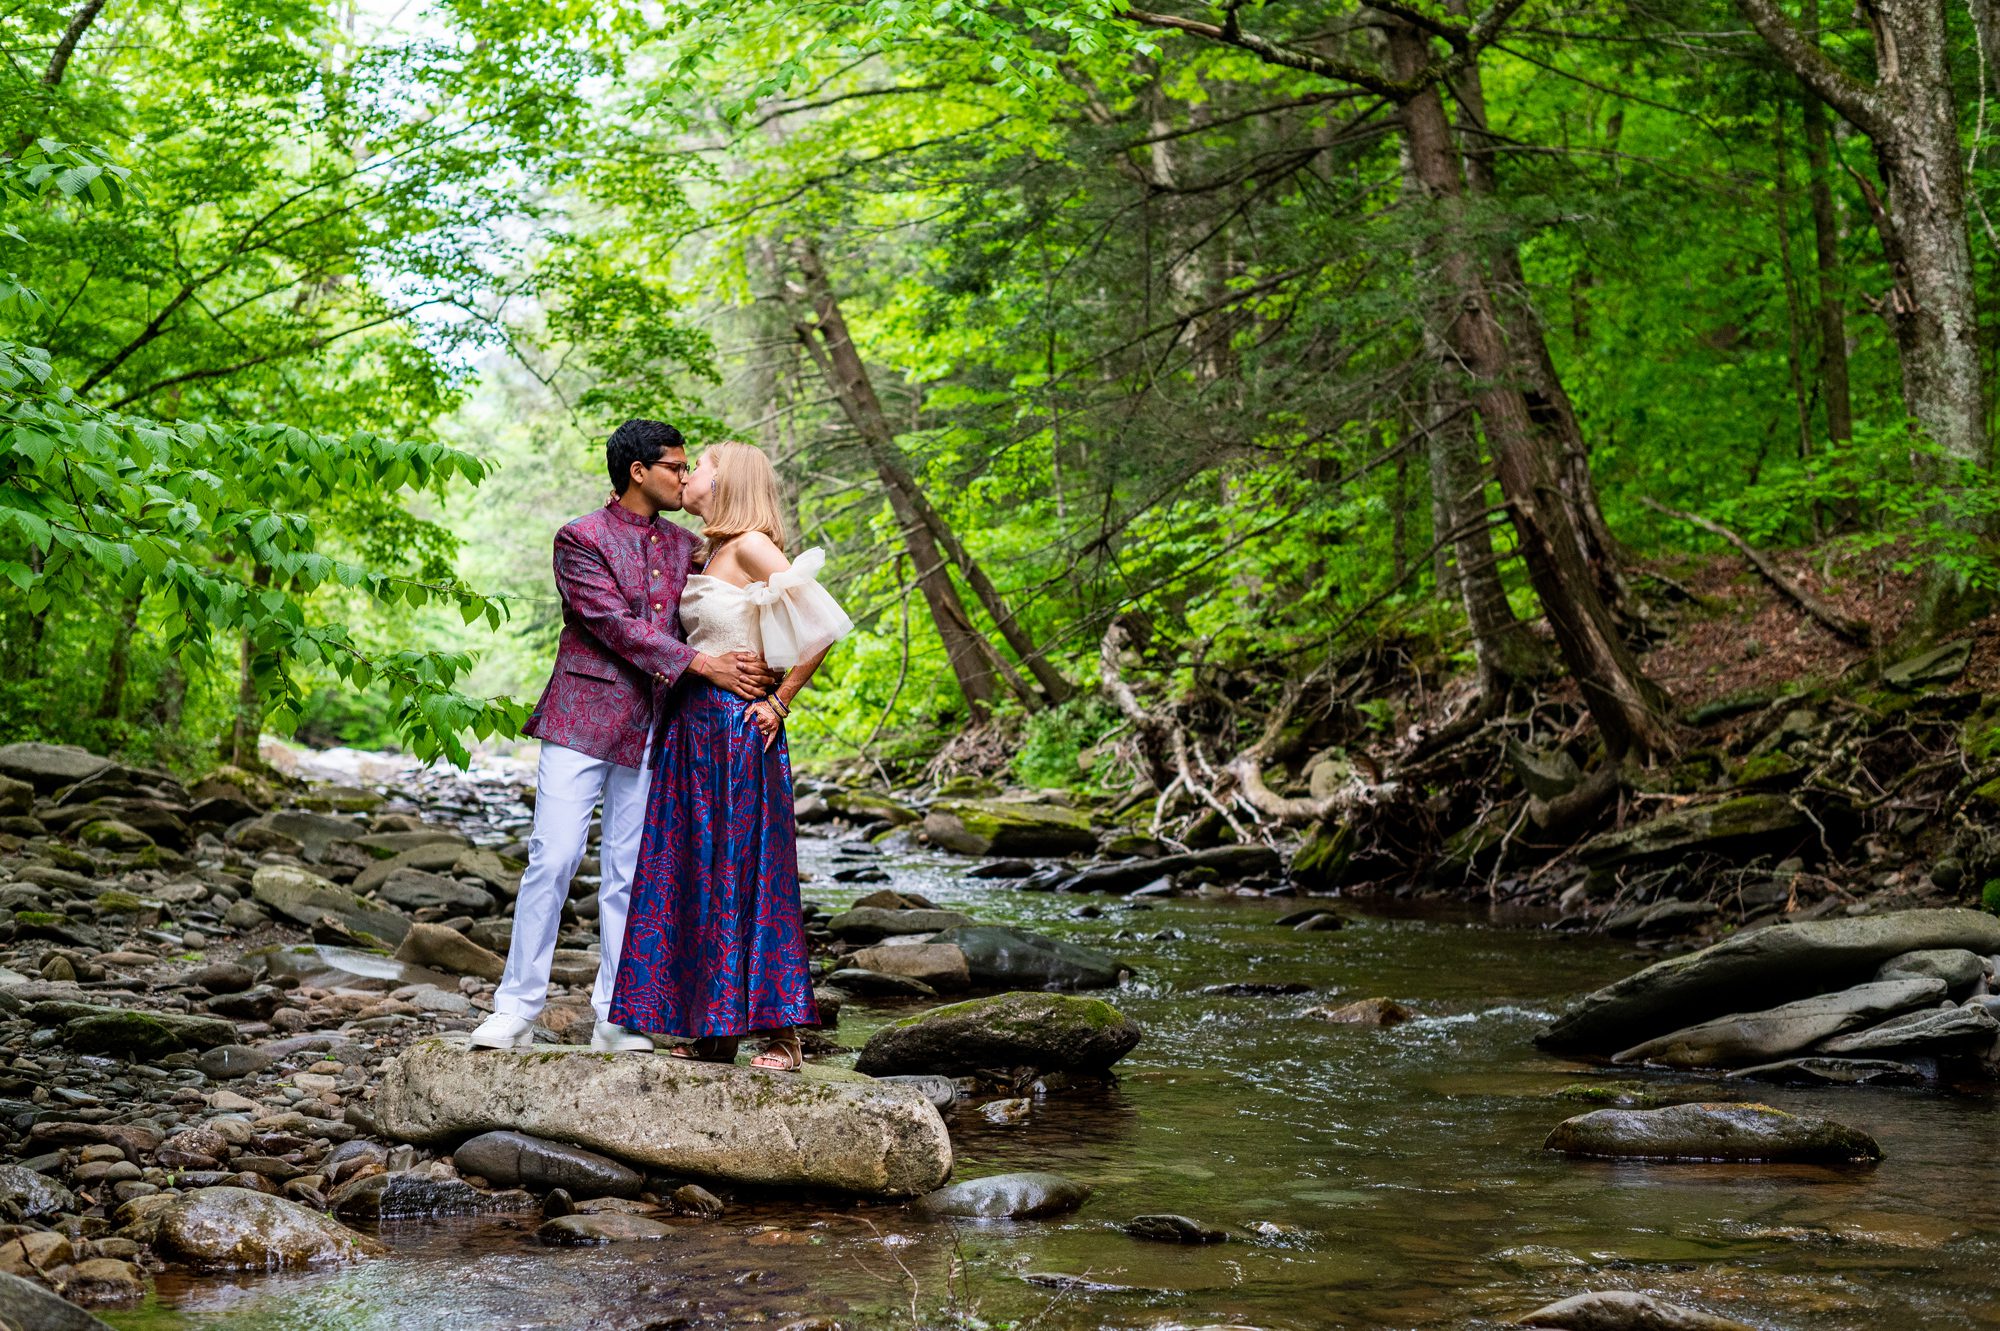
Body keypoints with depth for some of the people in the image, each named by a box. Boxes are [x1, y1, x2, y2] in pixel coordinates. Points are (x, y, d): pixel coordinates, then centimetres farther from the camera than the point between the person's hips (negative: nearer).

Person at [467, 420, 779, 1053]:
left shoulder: (684, 546, 15)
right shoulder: (580, 539, -3)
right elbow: (614, 624, -13)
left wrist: (752, 669, -6)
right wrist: (703, 666, -18)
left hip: (651, 731, 5)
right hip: (583, 718, -5)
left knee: (629, 875, 5)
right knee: (553, 859, -8)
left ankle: (616, 1019, 9)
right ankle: (516, 1009, 0)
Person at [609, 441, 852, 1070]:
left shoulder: (749, 547, -11)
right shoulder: (711, 554, 15)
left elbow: (823, 627, -18)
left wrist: (779, 702, -13)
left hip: (737, 728, -9)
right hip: (693, 728, 9)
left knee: (744, 871, -7)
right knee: (695, 872, 7)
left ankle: (781, 1034, -2)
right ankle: (713, 1027, 12)